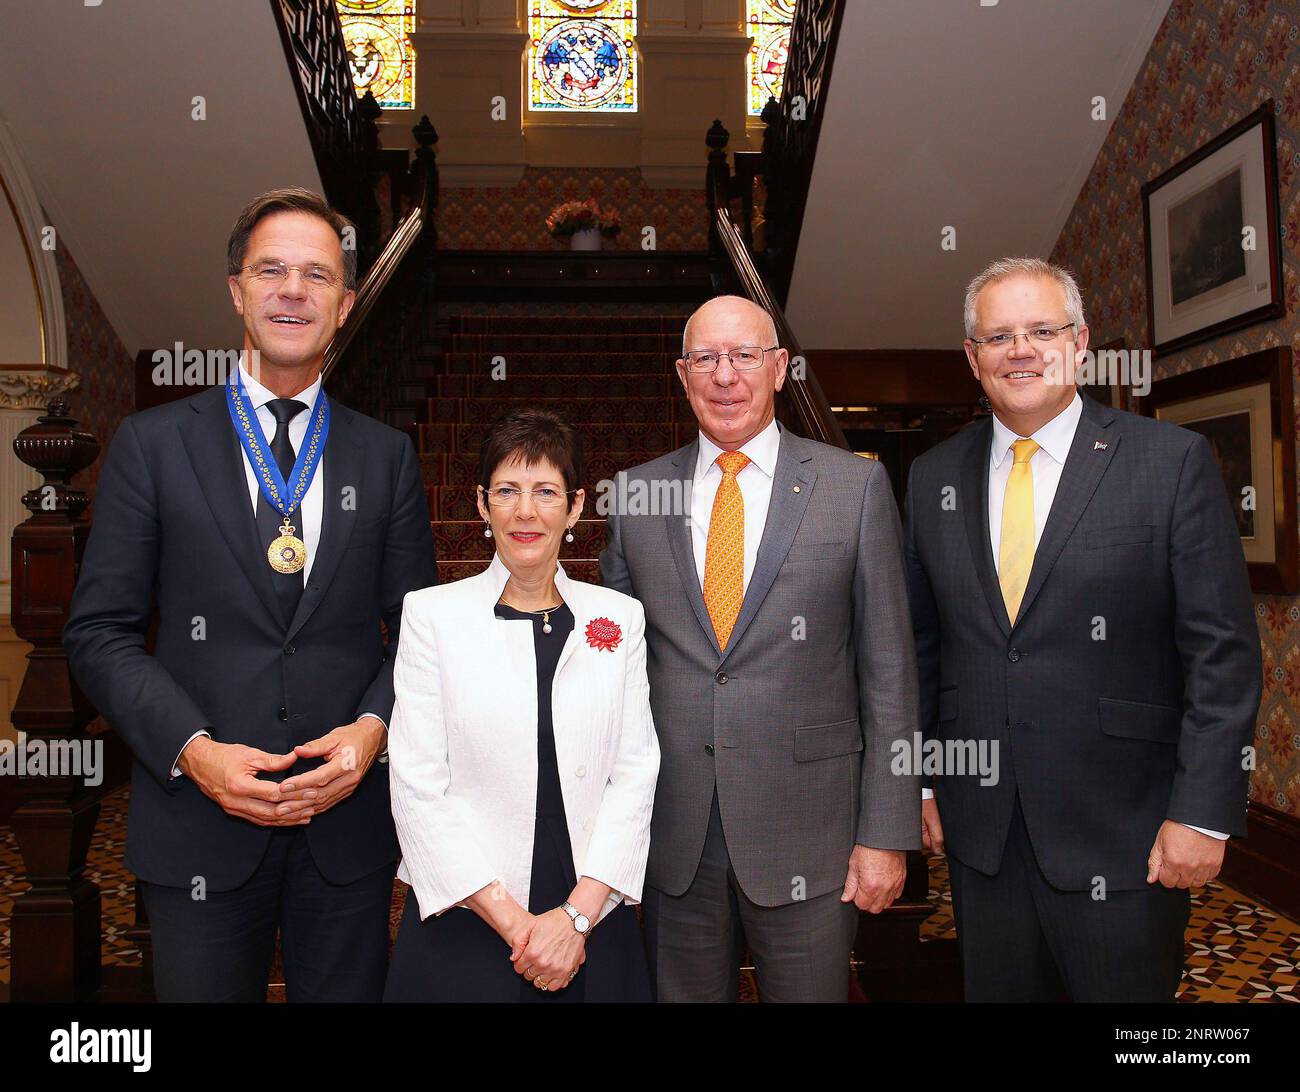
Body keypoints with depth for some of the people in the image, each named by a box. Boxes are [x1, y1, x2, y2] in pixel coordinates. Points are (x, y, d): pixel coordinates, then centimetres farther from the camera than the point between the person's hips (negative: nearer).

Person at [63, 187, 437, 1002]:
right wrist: (192, 749, -14)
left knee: (347, 993, 15)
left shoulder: (388, 455, 5)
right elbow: (100, 631, -1)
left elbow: (419, 627, 6)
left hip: (348, 822, 2)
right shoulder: (153, 444, 1)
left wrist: (374, 729, -11)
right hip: (200, 822, -1)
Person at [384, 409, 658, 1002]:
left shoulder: (620, 617, 3)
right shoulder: (431, 613, -3)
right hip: (464, 925, -1)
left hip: (591, 921, 2)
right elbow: (417, 786, -8)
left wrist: (578, 915, -11)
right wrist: (510, 919, -11)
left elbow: (635, 773, -2)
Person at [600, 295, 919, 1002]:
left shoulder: (855, 486, -2)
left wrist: (886, 835, -6)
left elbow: (888, 670, -3)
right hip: (673, 835, 2)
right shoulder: (634, 495, 4)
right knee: (682, 993, 17)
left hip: (807, 835, -2)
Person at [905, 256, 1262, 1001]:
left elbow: (1223, 653, -7)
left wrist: (1204, 811, -11)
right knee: (998, 991, 16)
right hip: (977, 825, 3)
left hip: (1122, 831, -3)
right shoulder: (934, 477, 5)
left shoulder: (1173, 461, -6)